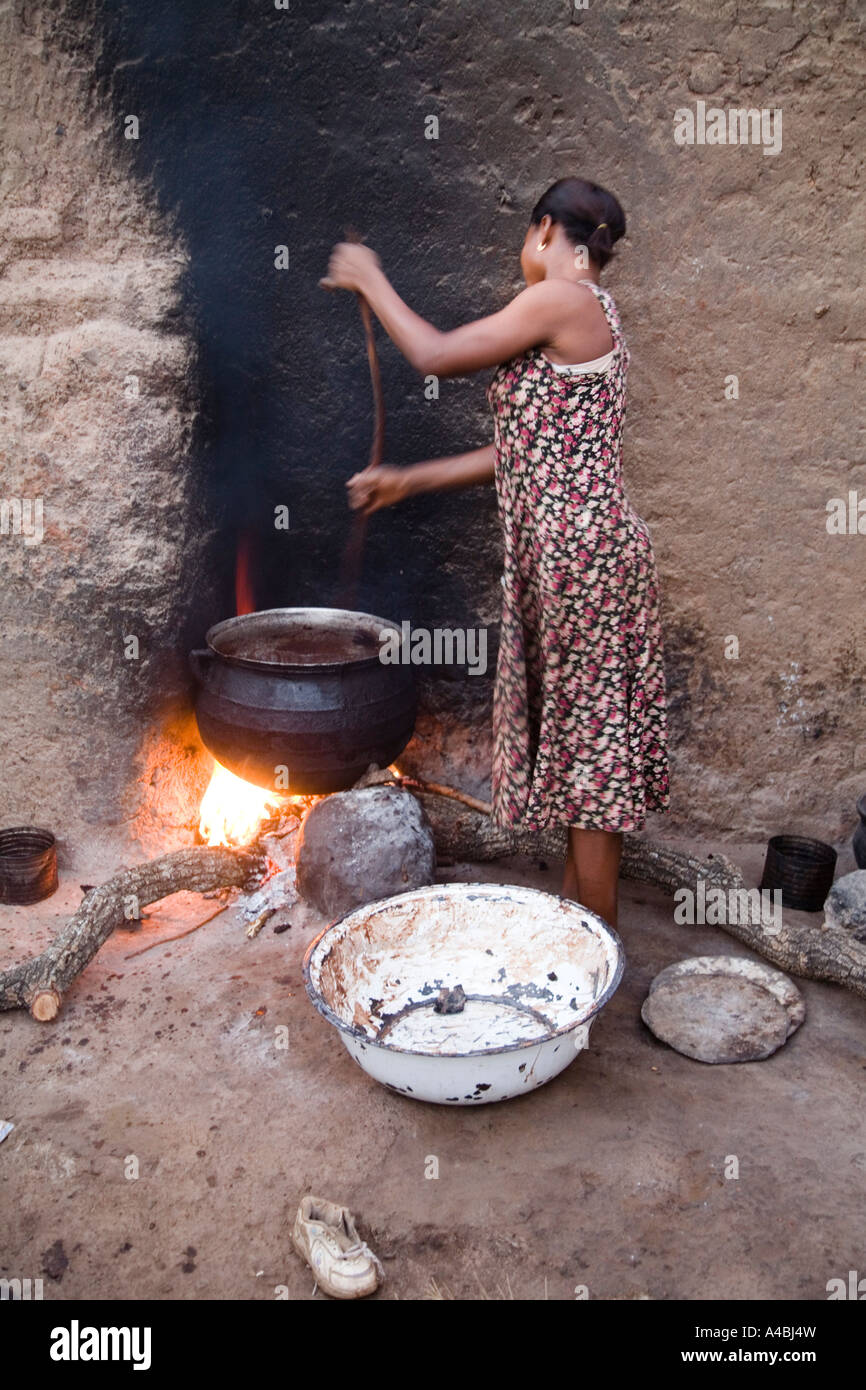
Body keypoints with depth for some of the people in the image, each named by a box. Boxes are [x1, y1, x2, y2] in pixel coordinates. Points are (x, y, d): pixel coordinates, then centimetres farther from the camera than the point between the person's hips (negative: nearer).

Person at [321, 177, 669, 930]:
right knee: (577, 734, 16)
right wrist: (408, 481, 21)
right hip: (570, 550, 10)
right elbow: (520, 455, 18)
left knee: (587, 737, -2)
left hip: (576, 551, -10)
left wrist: (371, 281, 9)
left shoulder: (560, 299, -11)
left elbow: (435, 355, -7)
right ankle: (577, 903, 30)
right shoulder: (588, 314, 19)